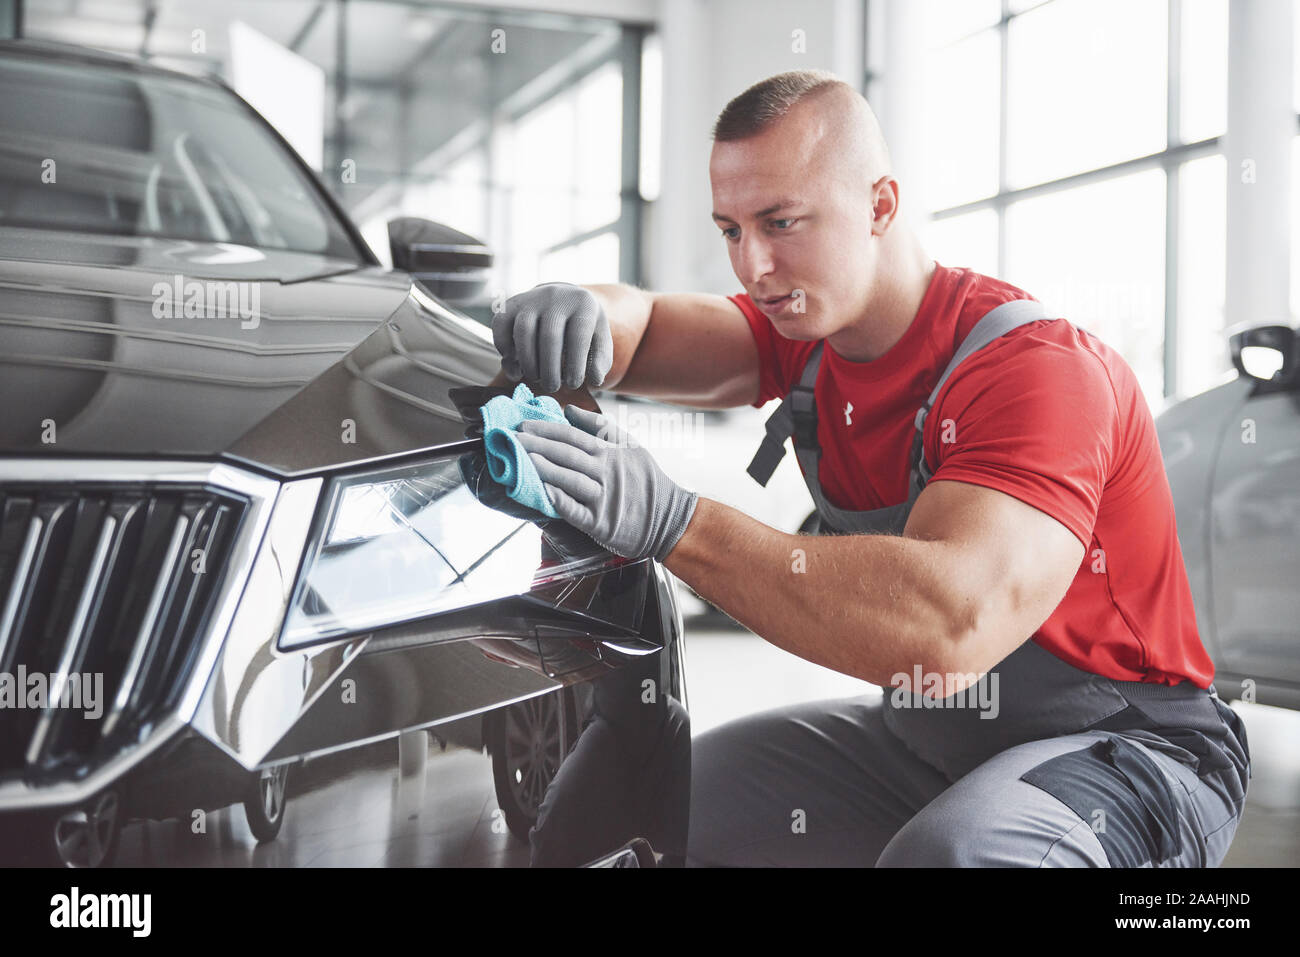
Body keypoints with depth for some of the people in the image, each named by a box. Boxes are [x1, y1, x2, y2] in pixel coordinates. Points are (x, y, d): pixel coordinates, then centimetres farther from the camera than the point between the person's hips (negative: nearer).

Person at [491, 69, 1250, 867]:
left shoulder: (1038, 368, -26)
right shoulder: (810, 334, 1)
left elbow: (949, 627, -40)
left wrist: (671, 523, -44)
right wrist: (575, 317, -31)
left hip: (1129, 749, -6)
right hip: (924, 736, 7)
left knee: (948, 850, -37)